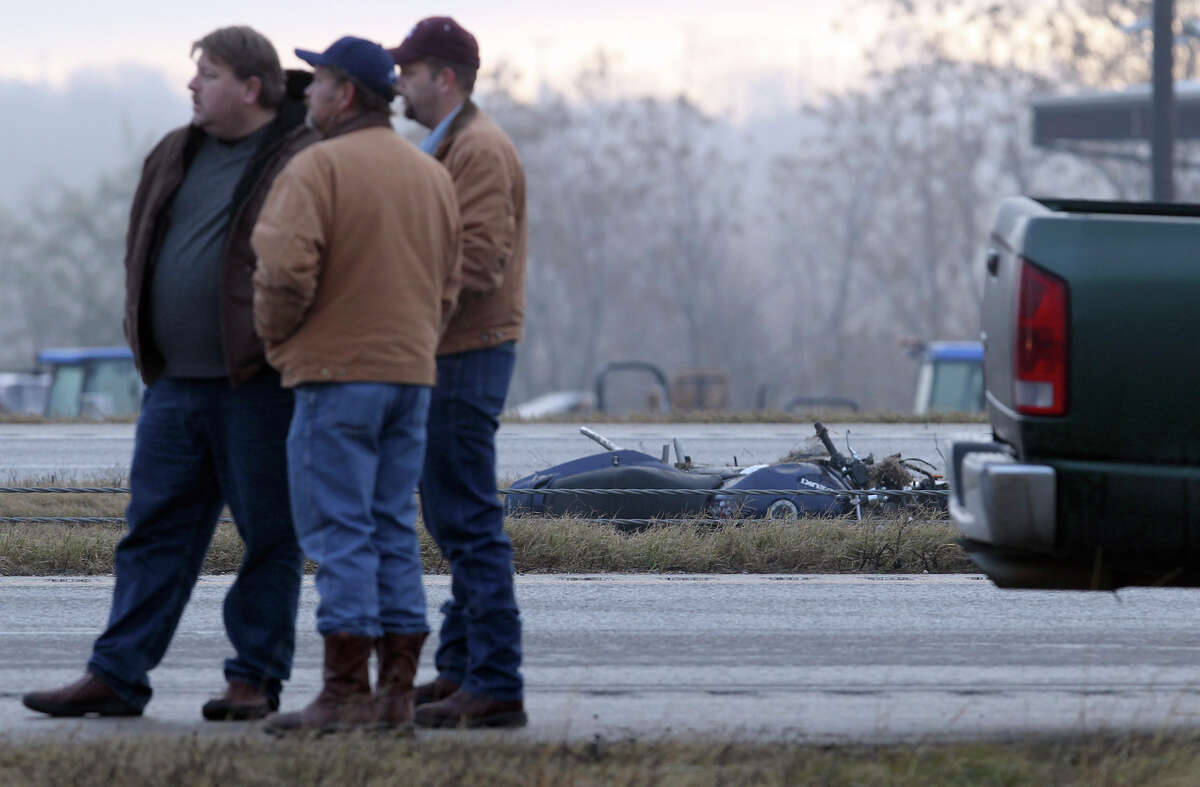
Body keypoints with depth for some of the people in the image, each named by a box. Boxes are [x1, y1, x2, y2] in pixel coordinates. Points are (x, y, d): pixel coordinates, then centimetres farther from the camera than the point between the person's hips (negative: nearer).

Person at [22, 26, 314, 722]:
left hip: (257, 387, -7)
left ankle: (256, 680, 8)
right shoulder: (174, 156, 14)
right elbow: (143, 248, 22)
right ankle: (118, 675, 6)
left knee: (270, 537, 1)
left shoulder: (302, 163, -9)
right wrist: (147, 343, 16)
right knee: (155, 531, 6)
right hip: (175, 388, 7)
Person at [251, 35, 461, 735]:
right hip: (412, 372, 7)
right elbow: (448, 284, 14)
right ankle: (398, 692, 7)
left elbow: (286, 268, -19)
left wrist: (277, 337, -3)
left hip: (337, 370, -7)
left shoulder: (319, 167, -10)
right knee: (394, 531, 9)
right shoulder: (434, 176, 14)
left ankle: (347, 691, -9)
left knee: (339, 532, -6)